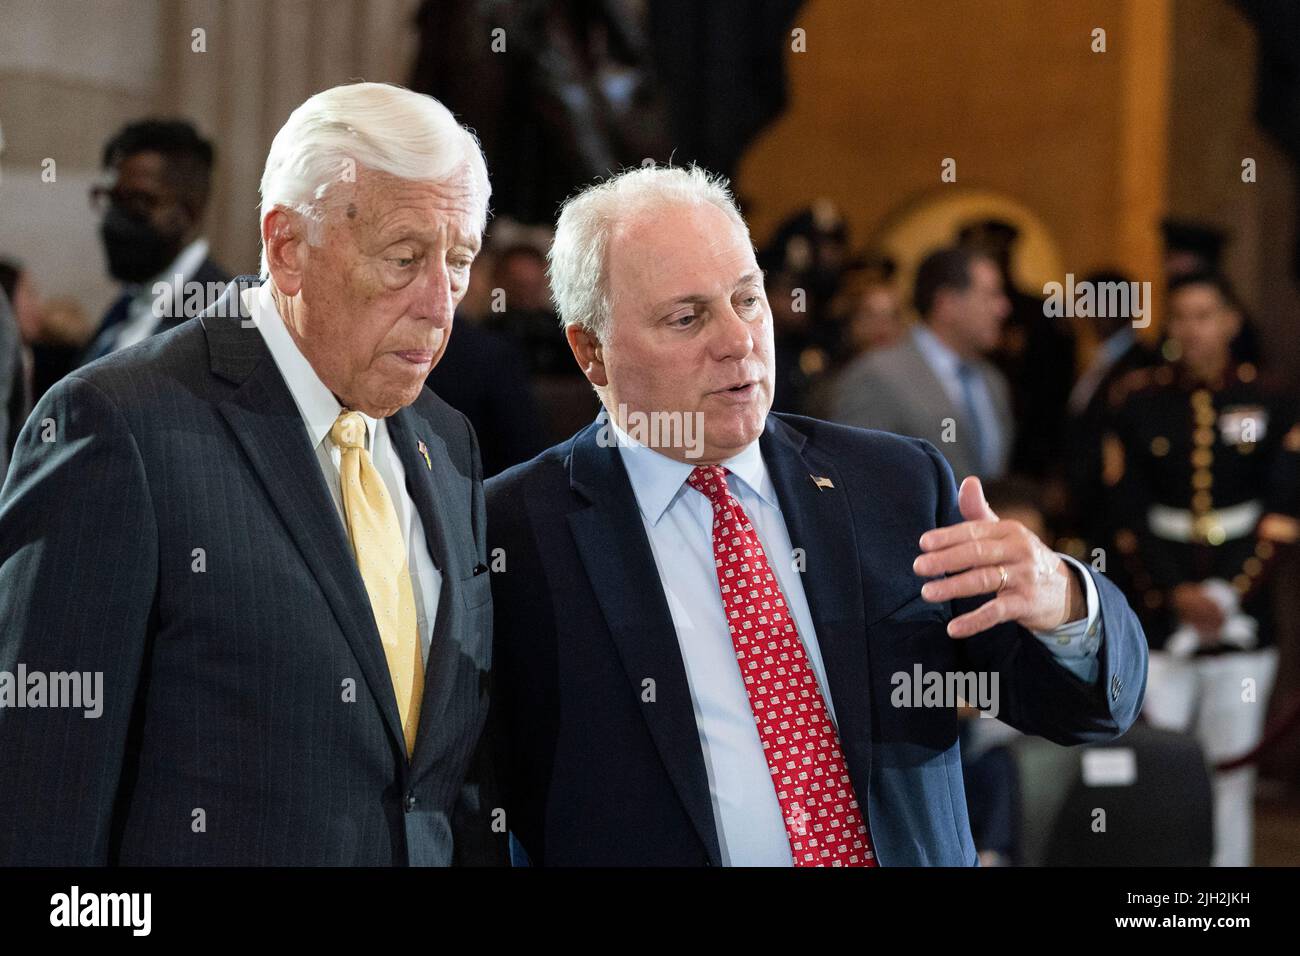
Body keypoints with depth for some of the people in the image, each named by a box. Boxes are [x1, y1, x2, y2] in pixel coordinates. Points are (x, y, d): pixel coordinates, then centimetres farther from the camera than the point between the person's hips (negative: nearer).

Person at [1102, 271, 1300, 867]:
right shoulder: (1136, 402, 2)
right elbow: (1126, 516, -1)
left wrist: (1231, 592, -10)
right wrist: (1174, 594, -10)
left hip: (1241, 621, 1)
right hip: (1156, 621, 0)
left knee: (1232, 772, 3)